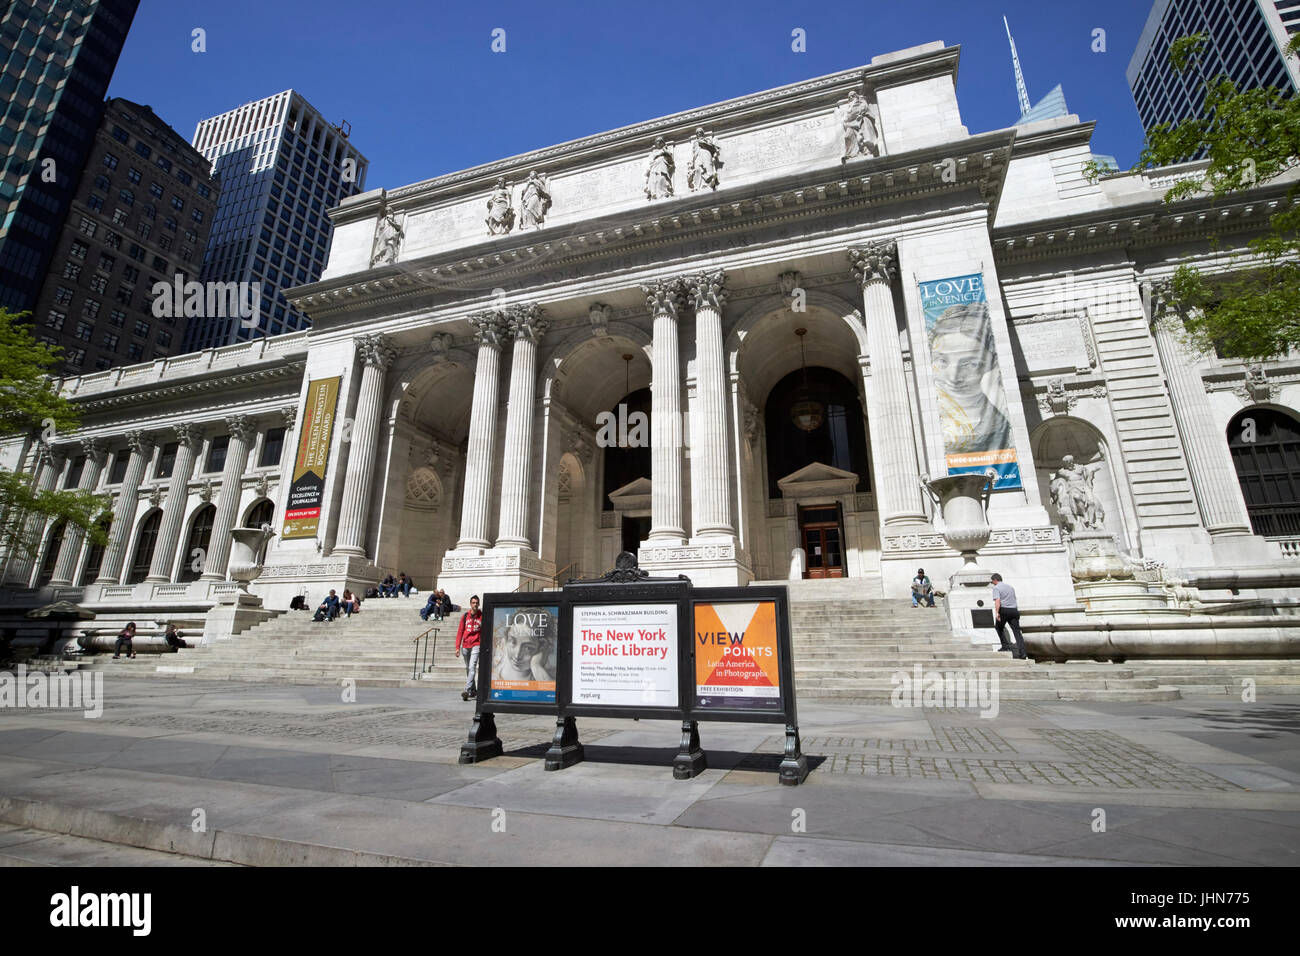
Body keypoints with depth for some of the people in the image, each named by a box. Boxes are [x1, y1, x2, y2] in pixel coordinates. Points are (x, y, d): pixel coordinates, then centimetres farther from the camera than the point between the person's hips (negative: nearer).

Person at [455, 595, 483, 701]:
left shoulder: (482, 616, 1)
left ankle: (467, 691, -20)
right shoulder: (465, 616, 5)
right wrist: (457, 647, 0)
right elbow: (460, 631, 6)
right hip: (465, 645, 4)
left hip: (476, 645, -4)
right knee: (468, 669, 13)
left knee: (472, 668, -16)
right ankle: (473, 691, 26)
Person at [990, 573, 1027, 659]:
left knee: (999, 628, 18)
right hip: (1014, 610, 5)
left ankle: (1005, 645, 13)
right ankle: (1022, 653, -10)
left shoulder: (996, 588, -1)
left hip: (1004, 610, -5)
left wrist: (997, 613, -25)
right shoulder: (1010, 587, 22)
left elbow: (997, 600, -17)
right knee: (1017, 631, -1)